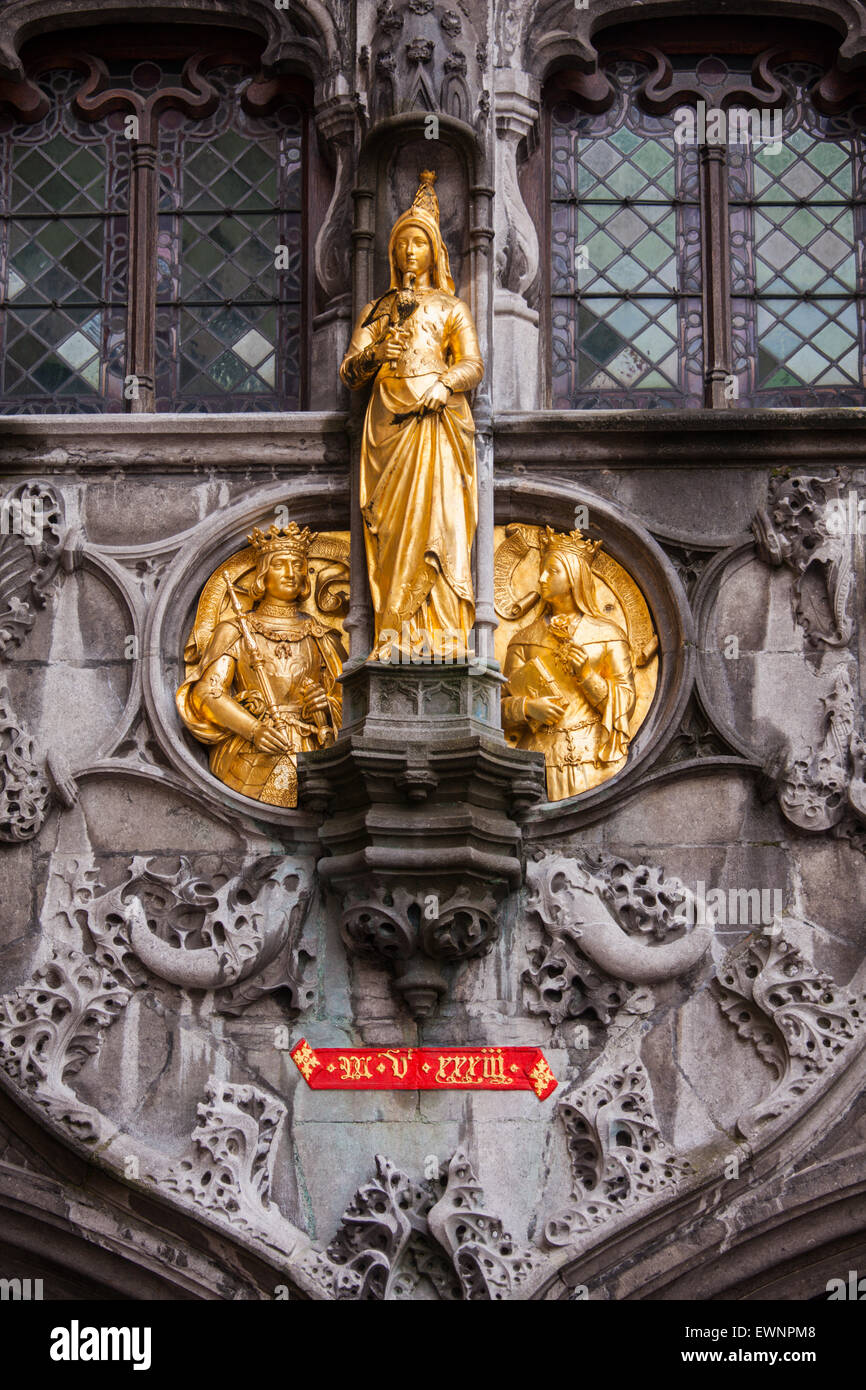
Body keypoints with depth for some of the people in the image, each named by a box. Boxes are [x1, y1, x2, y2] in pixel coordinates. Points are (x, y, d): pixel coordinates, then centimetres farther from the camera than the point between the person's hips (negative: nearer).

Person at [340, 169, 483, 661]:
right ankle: (396, 639, -8)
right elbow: (349, 372, 11)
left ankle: (441, 638, -16)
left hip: (436, 425, -2)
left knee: (436, 523, -14)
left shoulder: (451, 307, 14)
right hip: (388, 428, 2)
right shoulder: (377, 310, 21)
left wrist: (442, 386, -19)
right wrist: (375, 354, -10)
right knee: (391, 530, -6)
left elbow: (474, 365, 1)